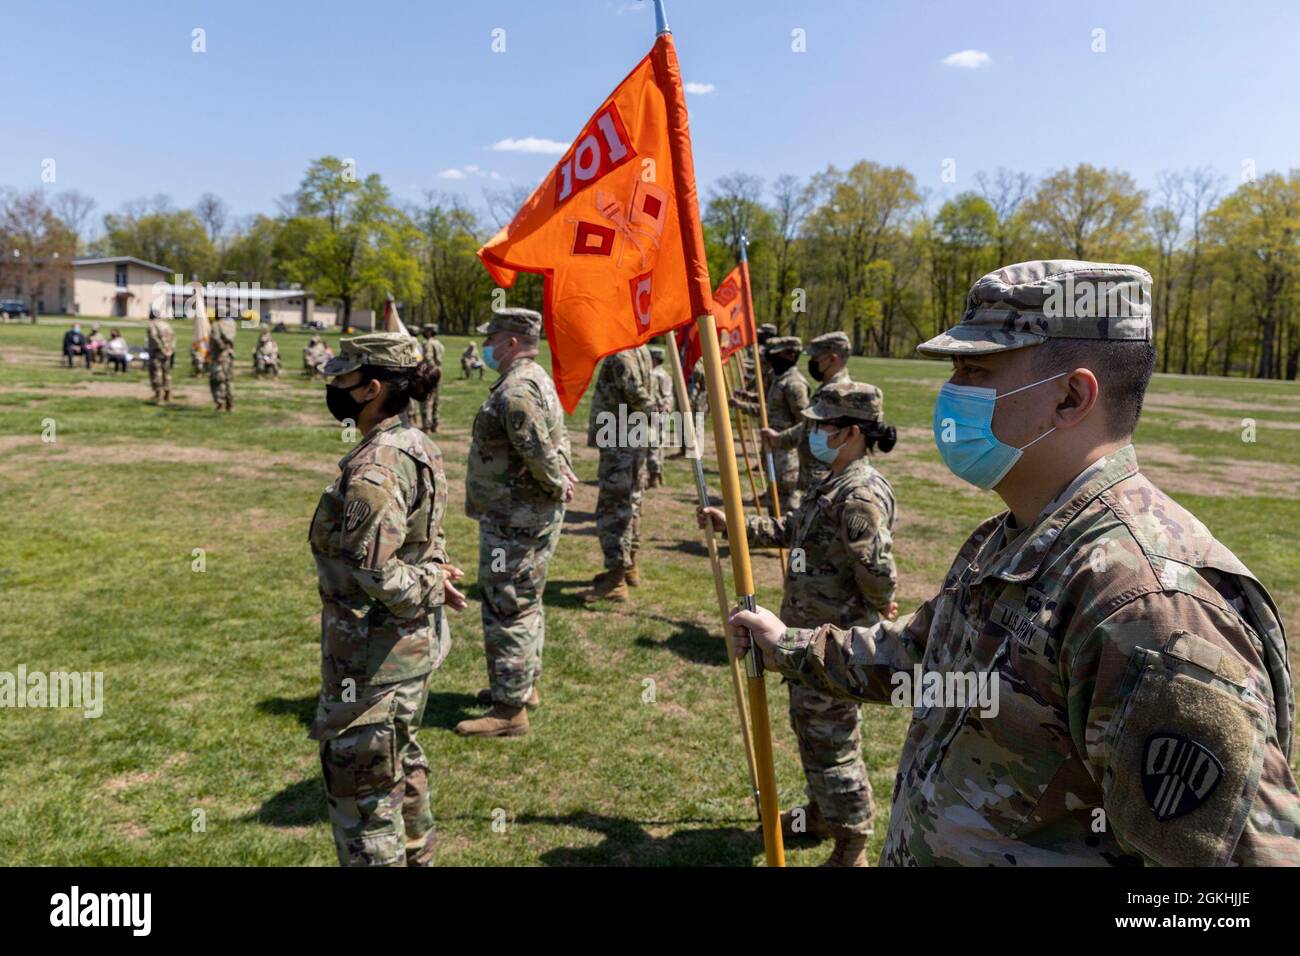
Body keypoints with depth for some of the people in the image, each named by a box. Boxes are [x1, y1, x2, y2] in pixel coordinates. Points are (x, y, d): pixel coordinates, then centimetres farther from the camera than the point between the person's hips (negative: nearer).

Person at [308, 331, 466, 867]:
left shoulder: (374, 470, -25)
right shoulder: (417, 447, 5)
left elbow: (376, 575, -28)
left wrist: (431, 585, -12)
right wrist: (434, 574, -4)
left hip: (373, 655, -10)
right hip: (416, 642, 10)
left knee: (360, 785, 6)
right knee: (401, 763, 26)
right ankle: (415, 855, 44)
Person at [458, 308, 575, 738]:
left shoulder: (515, 391, -21)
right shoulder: (538, 379, 14)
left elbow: (538, 452, -26)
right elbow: (557, 438, 18)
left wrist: (556, 485, -10)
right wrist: (563, 470, 2)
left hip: (515, 520, -11)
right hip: (531, 515, 11)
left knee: (507, 608, -4)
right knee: (526, 603, 21)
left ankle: (510, 709, 4)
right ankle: (524, 685, 35)